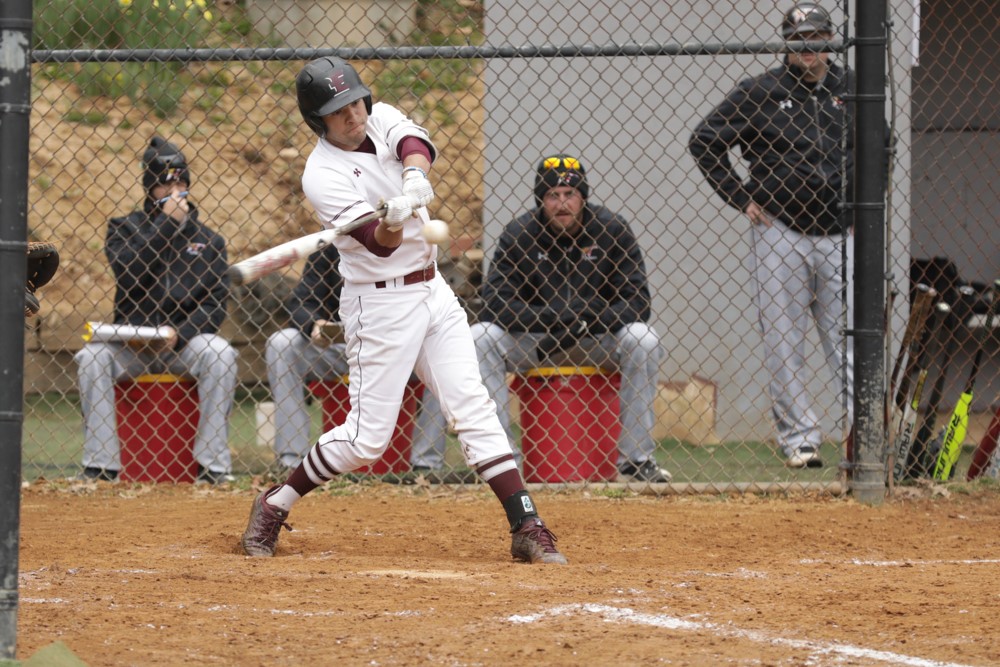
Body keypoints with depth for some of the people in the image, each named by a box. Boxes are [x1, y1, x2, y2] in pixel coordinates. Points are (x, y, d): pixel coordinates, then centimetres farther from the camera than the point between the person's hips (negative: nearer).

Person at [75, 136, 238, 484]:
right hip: (131, 344, 0)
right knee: (92, 356, -30)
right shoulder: (123, 228, 6)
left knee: (220, 353, -31)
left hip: (186, 341, 0)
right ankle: (100, 466, -25)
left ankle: (214, 465, -28)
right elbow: (129, 274, -14)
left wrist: (181, 333, -18)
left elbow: (216, 302, 1)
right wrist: (167, 223, -14)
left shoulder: (208, 240, 9)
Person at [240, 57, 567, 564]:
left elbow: (415, 143, -21)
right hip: (380, 304, -6)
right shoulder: (322, 175, -16)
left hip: (433, 292, 6)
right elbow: (381, 243, -27)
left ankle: (526, 528, -2)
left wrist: (413, 176, -43)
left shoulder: (383, 120, 2)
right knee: (367, 437, -4)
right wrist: (393, 220, -50)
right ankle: (274, 507, 14)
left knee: (473, 406, 0)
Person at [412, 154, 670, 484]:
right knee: (478, 338, -26)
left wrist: (581, 322, -29)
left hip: (599, 337, 0)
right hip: (532, 338, 0)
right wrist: (555, 317, -31)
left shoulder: (612, 230, -11)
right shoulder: (519, 234, -11)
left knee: (643, 340, -29)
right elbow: (495, 302, -20)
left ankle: (637, 458, -22)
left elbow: (637, 304, -15)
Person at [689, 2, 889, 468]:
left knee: (849, 338, -1)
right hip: (780, 233, -2)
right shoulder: (760, 93, -1)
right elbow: (704, 142, 2)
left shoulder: (852, 90, 8)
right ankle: (799, 437, 6)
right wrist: (740, 198, -2)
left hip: (840, 234, 2)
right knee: (784, 341, 0)